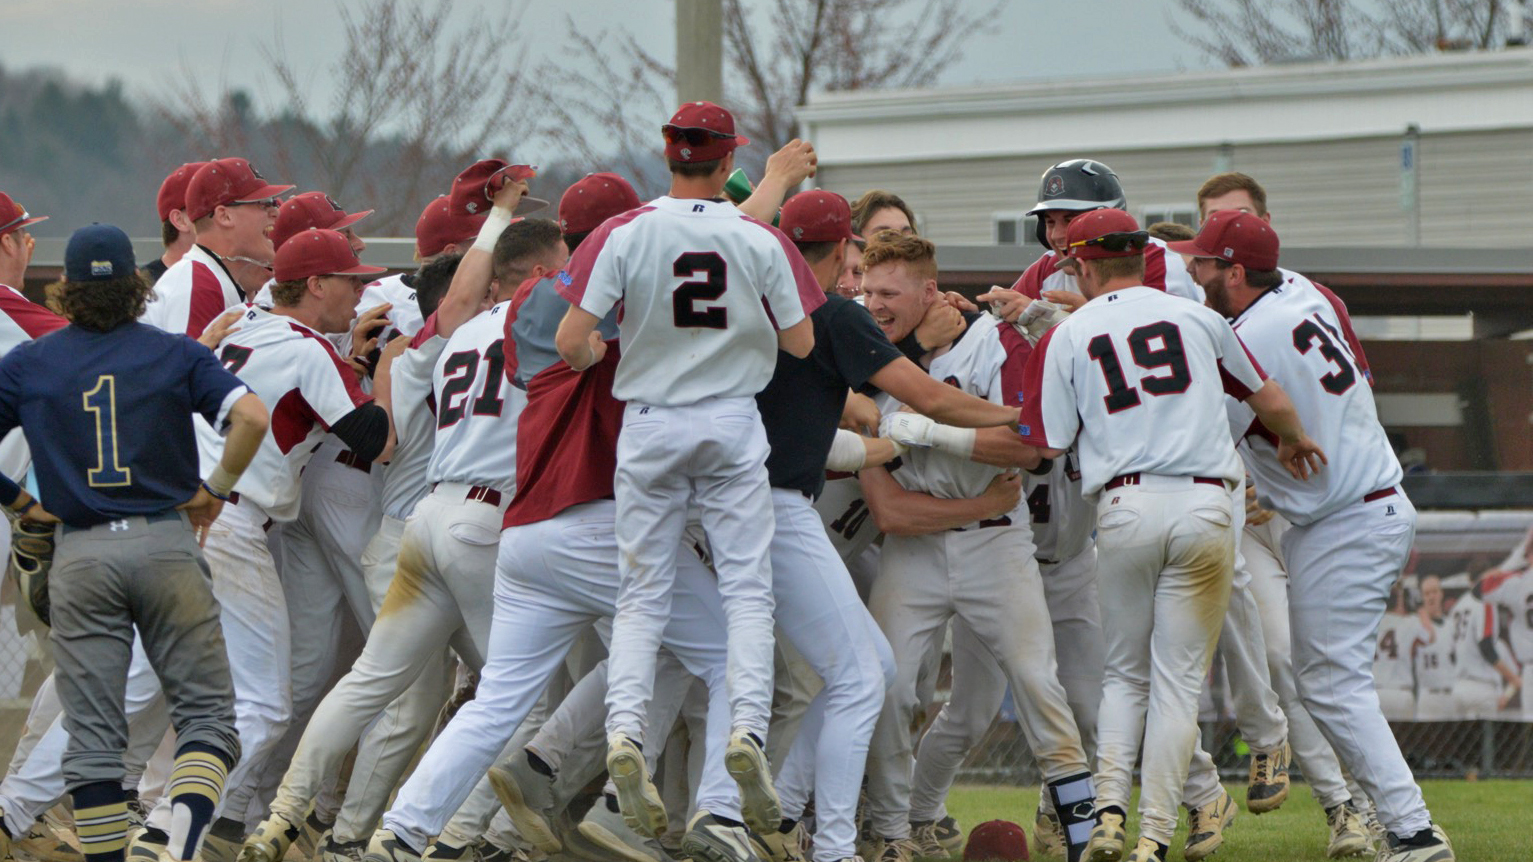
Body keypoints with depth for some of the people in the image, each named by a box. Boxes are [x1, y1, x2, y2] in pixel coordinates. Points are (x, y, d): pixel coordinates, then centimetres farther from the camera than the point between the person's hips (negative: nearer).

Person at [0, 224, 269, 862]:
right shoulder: (177, 354, 3)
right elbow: (251, 417, -10)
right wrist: (214, 490, 2)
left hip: (79, 557, 1)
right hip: (167, 541, -1)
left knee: (93, 733, 5)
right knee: (205, 708, 3)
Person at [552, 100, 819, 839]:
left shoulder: (623, 236, -8)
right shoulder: (762, 242, -6)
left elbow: (572, 342, -11)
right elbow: (800, 343, 0)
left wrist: (599, 355, 12)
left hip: (648, 426, 1)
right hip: (733, 425, 0)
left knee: (642, 592, 6)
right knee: (747, 585, 4)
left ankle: (624, 729, -12)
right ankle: (748, 725, -13)